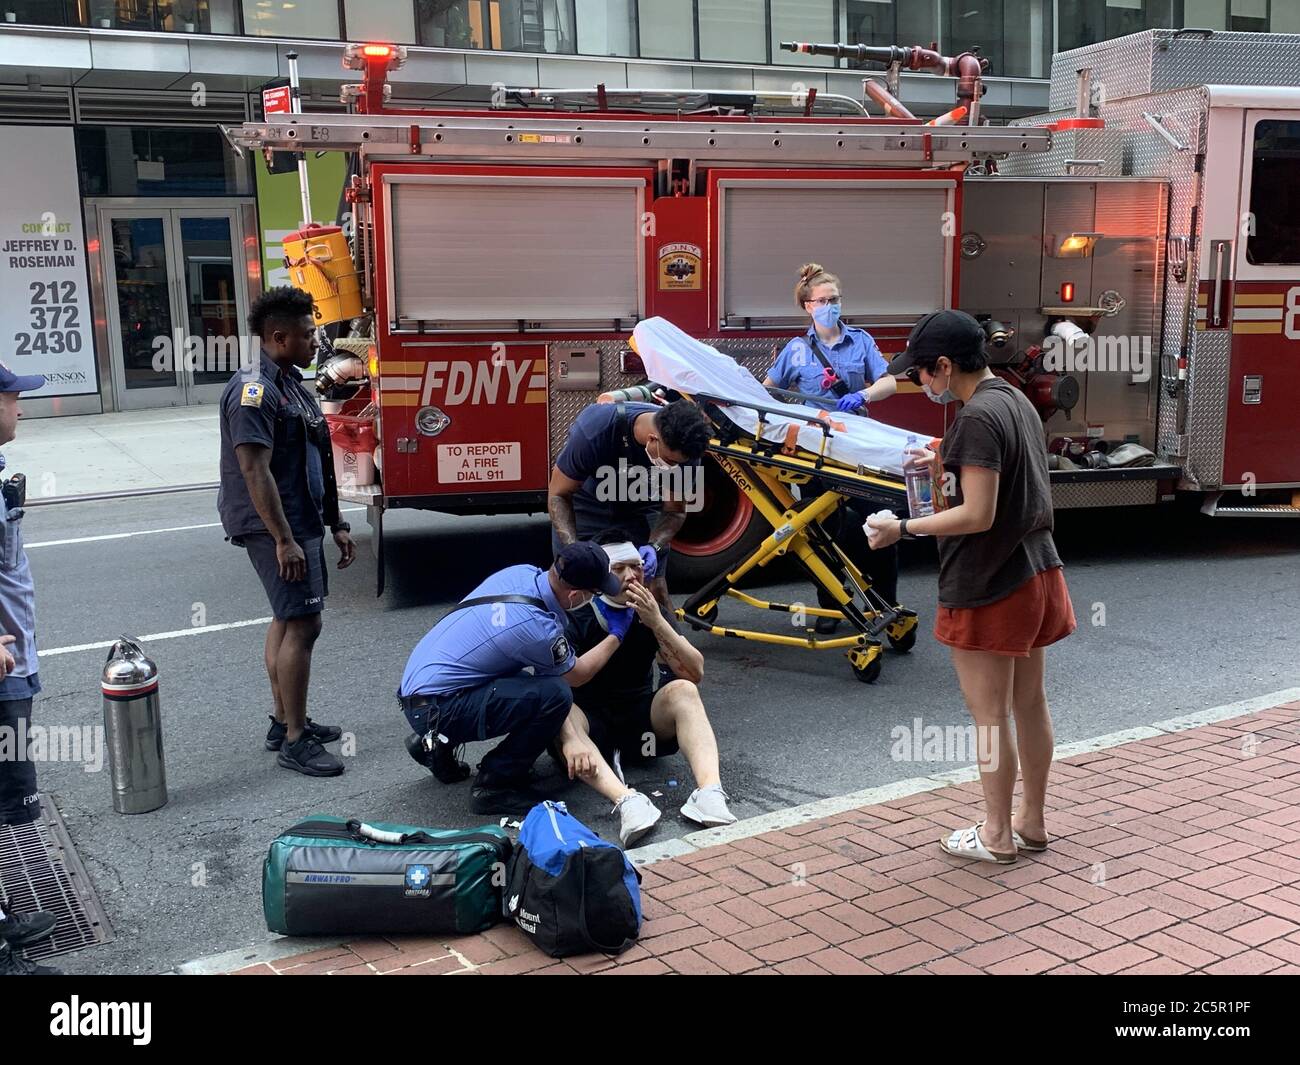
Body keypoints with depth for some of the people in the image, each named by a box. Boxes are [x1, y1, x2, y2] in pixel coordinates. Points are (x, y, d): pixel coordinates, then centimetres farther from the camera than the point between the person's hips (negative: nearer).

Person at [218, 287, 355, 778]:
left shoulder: (292, 385, 14)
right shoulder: (254, 391, -17)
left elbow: (315, 467, 18)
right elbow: (255, 471, -23)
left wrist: (336, 525, 17)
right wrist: (284, 540, -25)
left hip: (301, 522, 10)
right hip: (276, 527, -10)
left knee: (288, 619, 16)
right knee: (302, 624, -11)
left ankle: (284, 721, 28)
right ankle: (295, 741, -5)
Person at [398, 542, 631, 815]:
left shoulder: (522, 572, -2)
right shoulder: (537, 628, -24)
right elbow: (576, 675, -1)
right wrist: (616, 637, 11)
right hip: (434, 709, -9)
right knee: (555, 694, -20)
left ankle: (438, 745, 20)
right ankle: (493, 787, -4)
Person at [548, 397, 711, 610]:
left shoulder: (683, 448, -29)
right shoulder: (595, 429, -38)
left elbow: (675, 510, -13)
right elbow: (558, 496, -24)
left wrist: (654, 547, -32)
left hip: (643, 506, 2)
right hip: (589, 502, -2)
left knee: (655, 589, -4)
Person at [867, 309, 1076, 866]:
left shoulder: (978, 417, -21)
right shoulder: (1017, 400, 9)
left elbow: (978, 515, -24)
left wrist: (903, 528, -17)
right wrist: (950, 461, 20)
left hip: (989, 588, -9)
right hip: (1037, 573, 10)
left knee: (989, 715, 3)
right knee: (1030, 703, 16)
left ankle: (997, 835, 14)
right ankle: (1031, 821, 28)